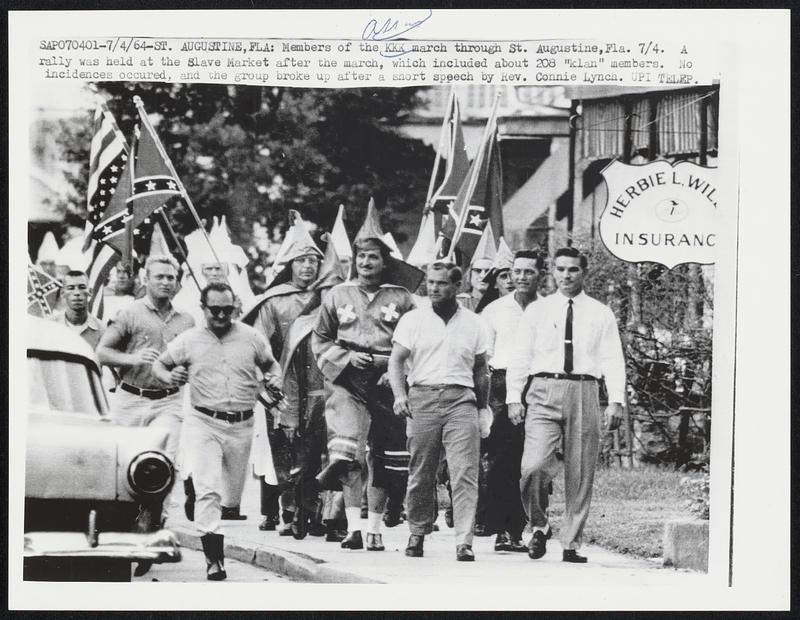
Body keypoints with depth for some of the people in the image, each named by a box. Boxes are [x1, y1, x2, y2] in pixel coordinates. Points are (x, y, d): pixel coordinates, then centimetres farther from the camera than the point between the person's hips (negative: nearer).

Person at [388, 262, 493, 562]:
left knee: (465, 474, -11)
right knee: (420, 475, 4)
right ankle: (417, 533, 20)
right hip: (422, 398, 0)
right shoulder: (413, 320, 9)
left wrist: (483, 408, 15)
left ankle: (464, 542, -15)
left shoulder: (473, 323, 12)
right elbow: (396, 360, 4)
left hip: (461, 400, 0)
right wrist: (399, 395, -12)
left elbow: (480, 369, 18)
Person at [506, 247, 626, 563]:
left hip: (584, 392, 1)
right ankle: (539, 525, 8)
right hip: (544, 390, -1)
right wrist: (514, 397, 0)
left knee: (580, 475, 2)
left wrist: (616, 401, -6)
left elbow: (612, 360, 5)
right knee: (534, 466, -16)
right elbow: (520, 357, 9)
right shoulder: (536, 311, 11)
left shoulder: (601, 314, 11)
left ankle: (571, 543, 11)